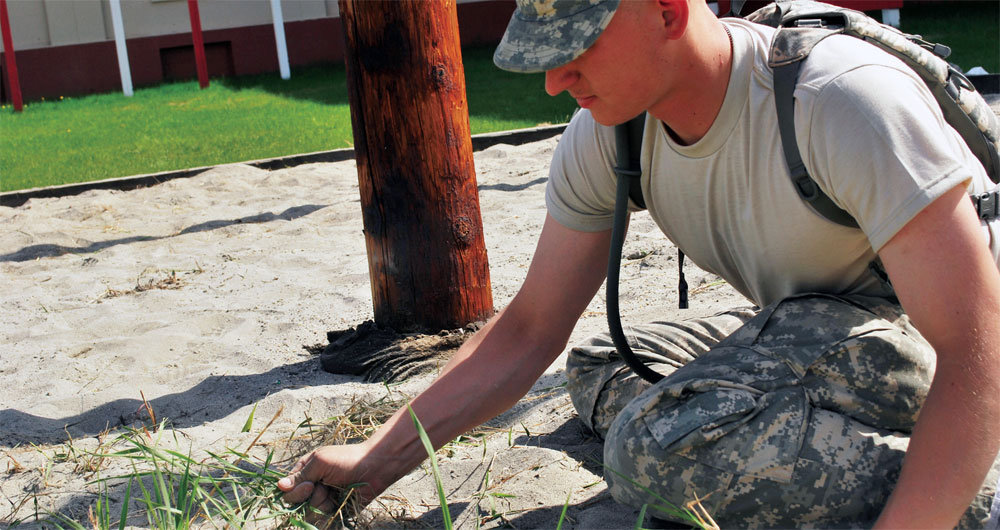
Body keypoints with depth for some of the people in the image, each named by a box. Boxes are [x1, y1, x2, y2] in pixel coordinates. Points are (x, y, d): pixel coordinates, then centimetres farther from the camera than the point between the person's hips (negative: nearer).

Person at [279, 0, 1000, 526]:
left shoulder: (841, 99, -32)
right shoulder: (602, 138, -10)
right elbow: (529, 331, -2)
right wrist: (375, 462, -7)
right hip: (807, 323, 8)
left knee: (658, 444, -27)